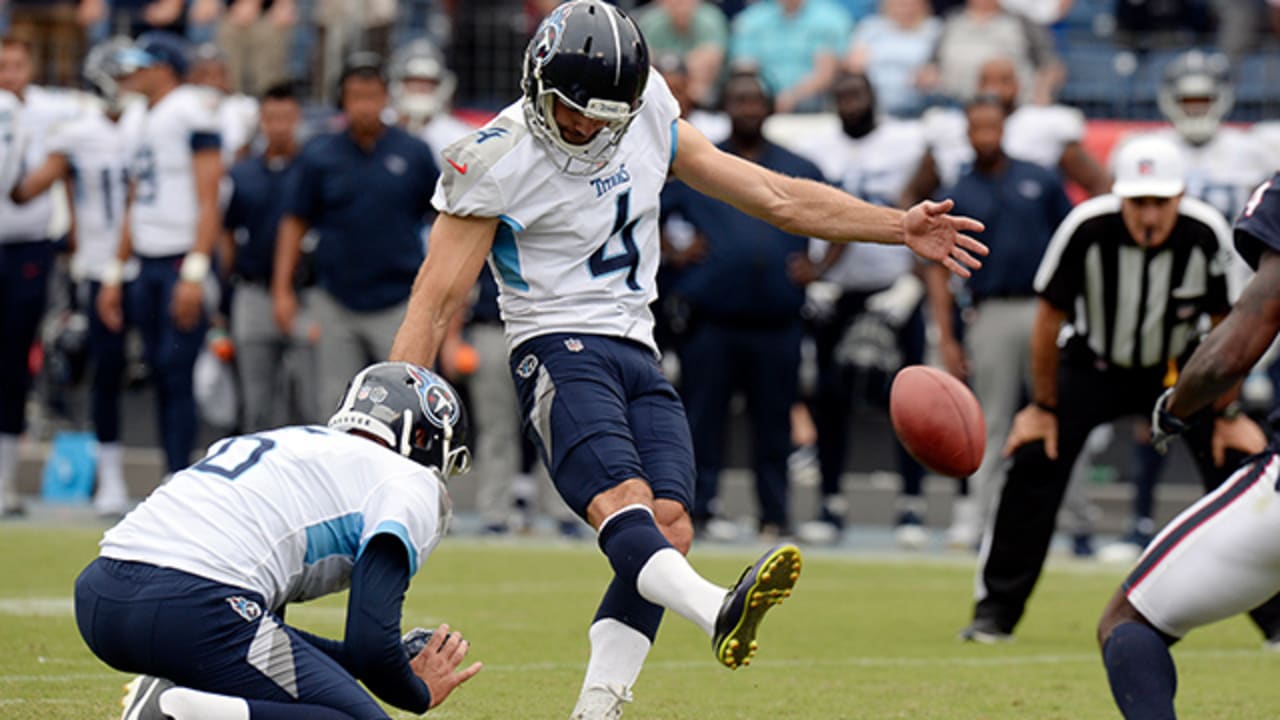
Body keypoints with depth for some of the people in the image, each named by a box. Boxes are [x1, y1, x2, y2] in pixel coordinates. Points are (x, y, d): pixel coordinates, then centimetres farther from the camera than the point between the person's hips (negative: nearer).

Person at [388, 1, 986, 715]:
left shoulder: (647, 121, 9)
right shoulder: (497, 161, -6)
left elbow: (774, 196, 15)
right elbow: (437, 299, -6)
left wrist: (901, 227, 11)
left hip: (638, 356, 6)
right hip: (560, 352, -6)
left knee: (669, 526, -13)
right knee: (623, 502, -30)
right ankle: (718, 612, -59)